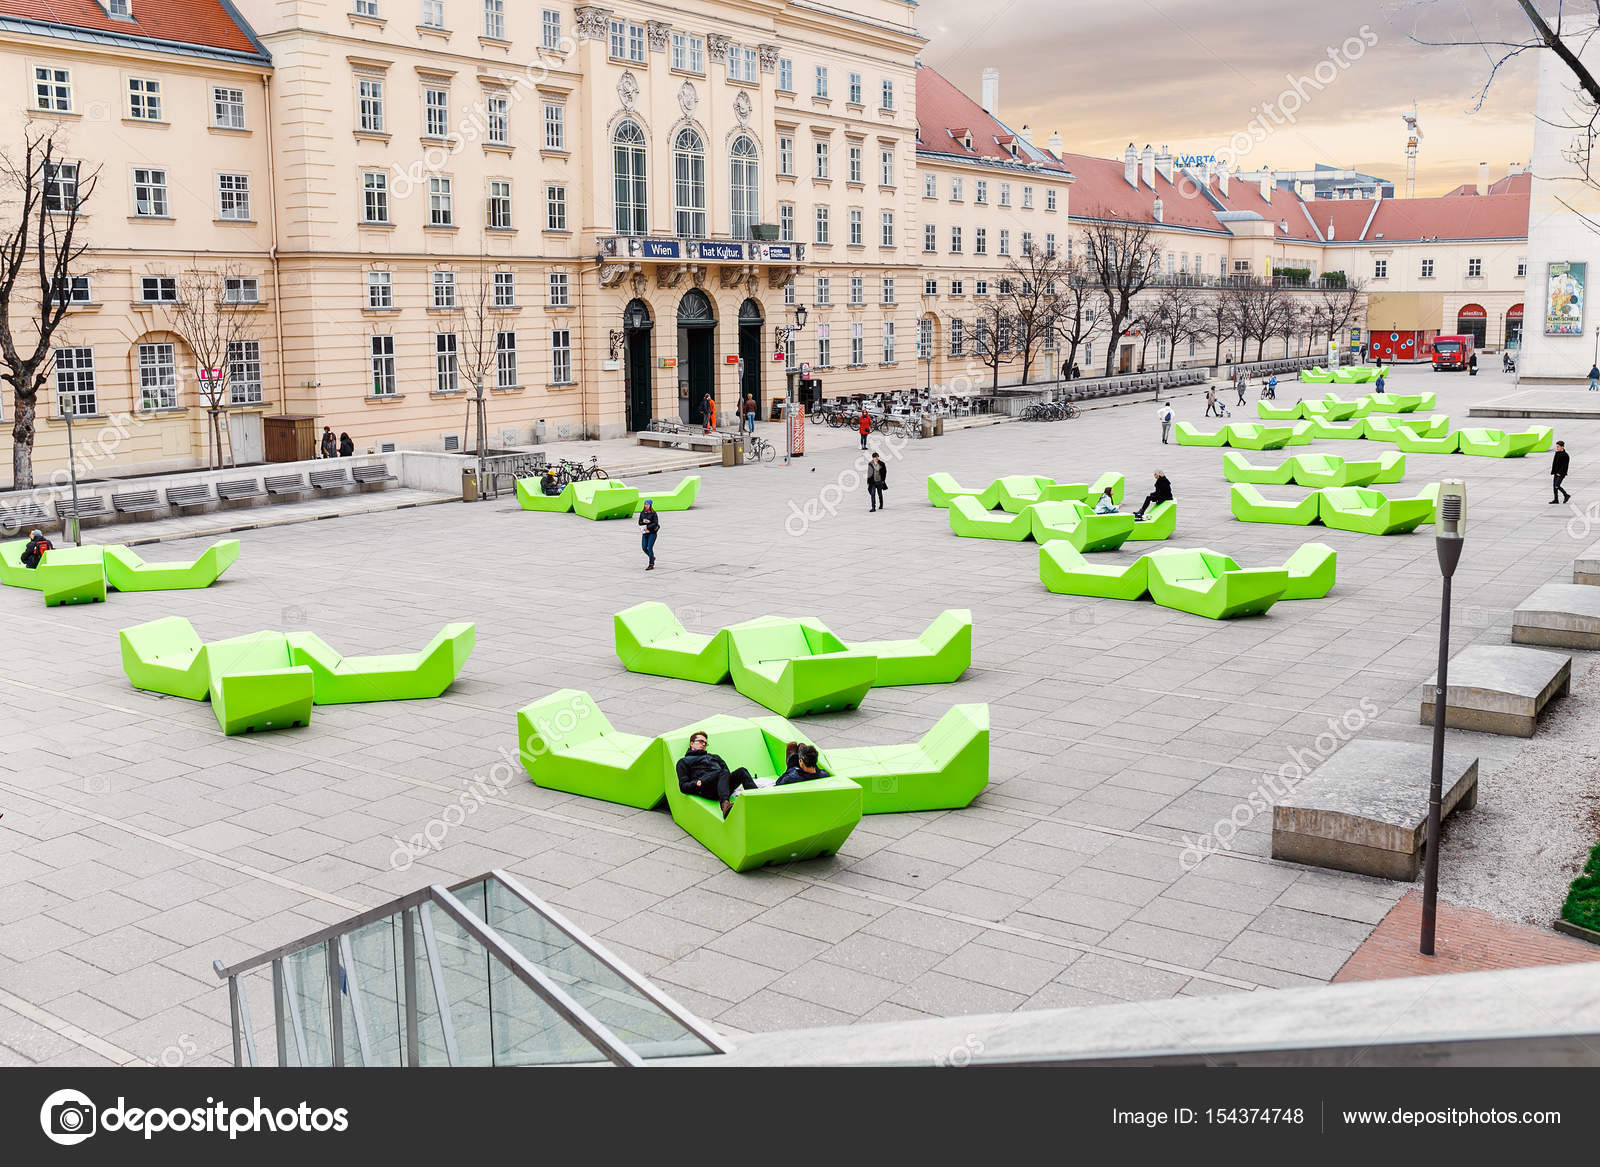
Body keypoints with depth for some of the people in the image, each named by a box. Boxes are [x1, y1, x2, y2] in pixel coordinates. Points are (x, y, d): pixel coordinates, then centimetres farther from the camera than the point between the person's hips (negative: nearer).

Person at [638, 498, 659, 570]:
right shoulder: (642, 513, 8)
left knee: (650, 548, -10)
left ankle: (651, 565, -5)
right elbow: (639, 523, 7)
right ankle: (652, 558, 28)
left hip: (652, 533, -5)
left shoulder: (653, 513, -7)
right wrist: (645, 522, -12)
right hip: (645, 533, 5)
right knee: (644, 548, 0)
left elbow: (656, 523, -13)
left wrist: (647, 527, -18)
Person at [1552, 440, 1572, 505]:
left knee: (1557, 485, -13)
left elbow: (1565, 465, -17)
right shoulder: (1557, 453, 11)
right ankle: (1556, 499, 10)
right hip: (1556, 473, 8)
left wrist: (1560, 473, -20)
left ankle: (1566, 495, 6)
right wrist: (1553, 471, 13)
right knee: (1554, 485, 5)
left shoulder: (1565, 455, -13)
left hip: (1561, 474, -8)